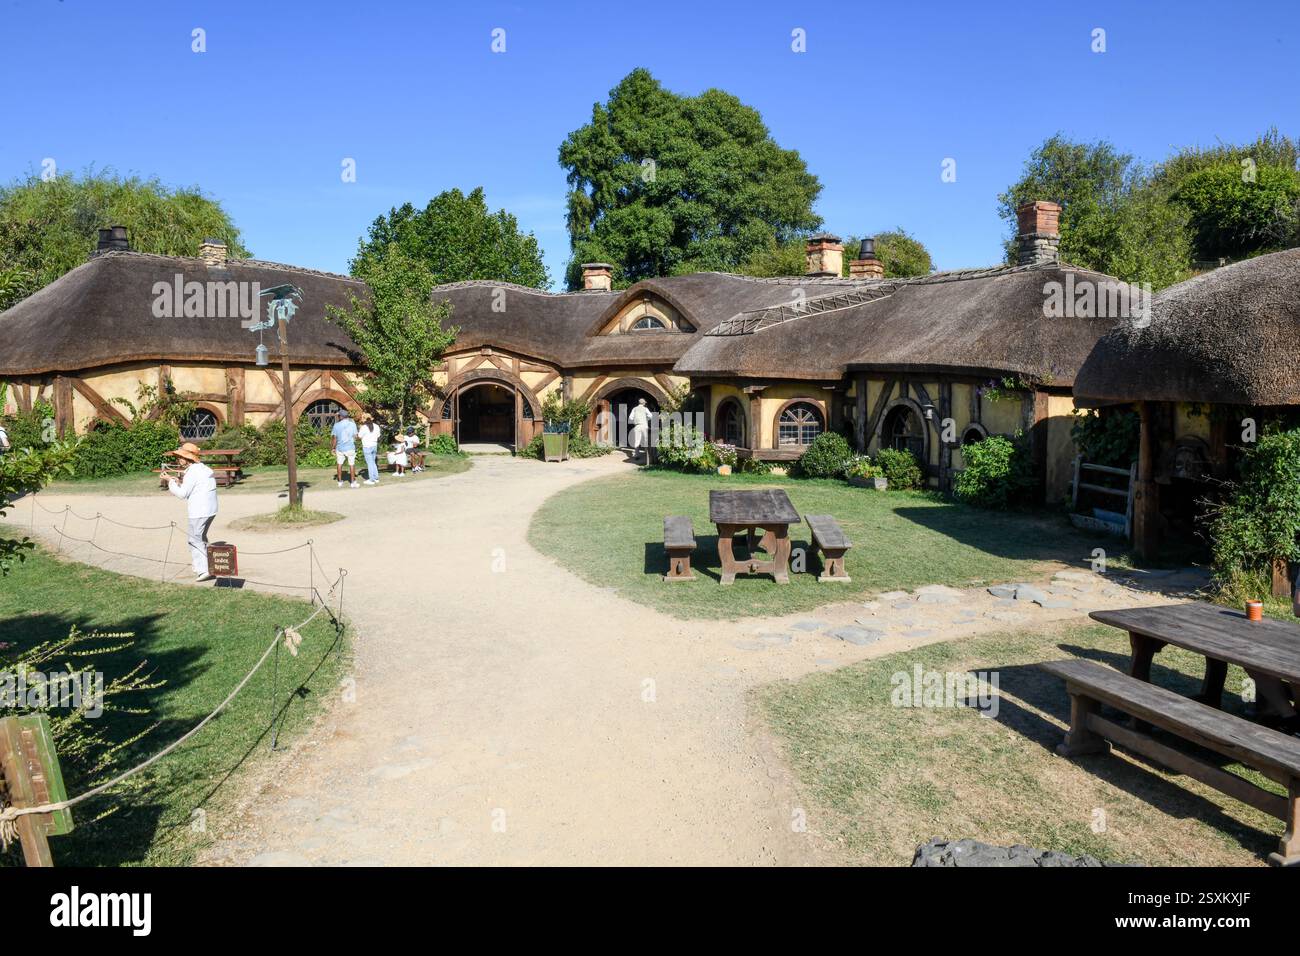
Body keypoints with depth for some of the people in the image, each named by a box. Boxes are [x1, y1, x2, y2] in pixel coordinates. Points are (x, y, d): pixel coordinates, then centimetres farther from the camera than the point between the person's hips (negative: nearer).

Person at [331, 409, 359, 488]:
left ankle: (340, 482, 18)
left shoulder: (336, 425, -5)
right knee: (351, 465, 6)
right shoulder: (352, 424, -6)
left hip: (340, 448, 1)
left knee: (339, 464, 14)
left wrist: (332, 448, 6)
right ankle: (353, 482, 7)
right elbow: (355, 436, -5)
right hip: (350, 447, -1)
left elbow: (334, 438, -3)